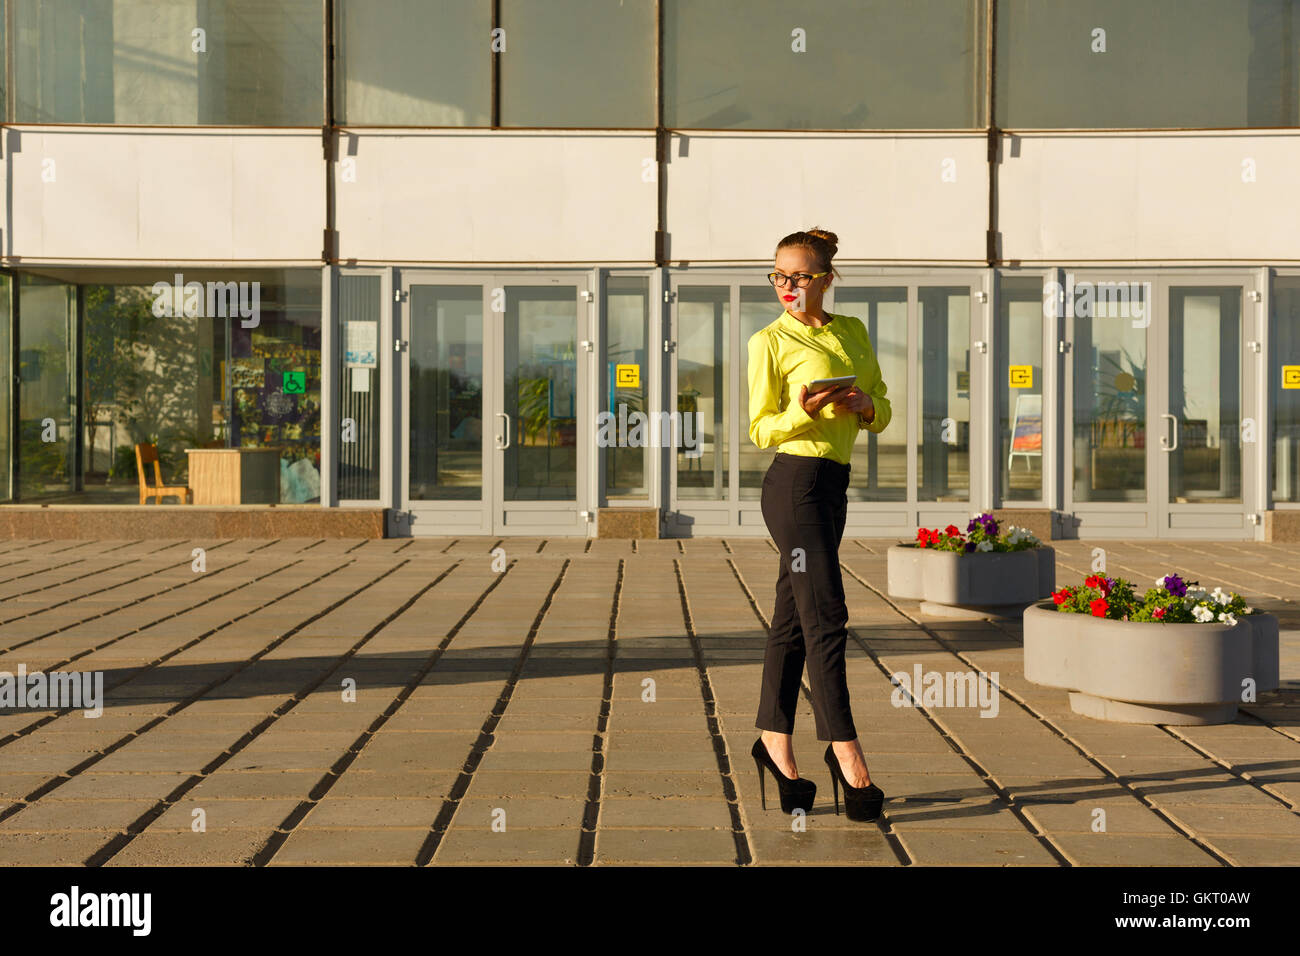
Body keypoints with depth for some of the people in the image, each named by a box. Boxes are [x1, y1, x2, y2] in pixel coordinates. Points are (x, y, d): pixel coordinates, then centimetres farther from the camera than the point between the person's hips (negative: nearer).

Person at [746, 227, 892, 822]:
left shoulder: (853, 331, 14)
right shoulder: (770, 341, -3)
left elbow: (882, 412, 14)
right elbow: (761, 429, -4)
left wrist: (865, 404, -8)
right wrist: (804, 412, -23)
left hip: (833, 486, 7)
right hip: (796, 480, -6)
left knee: (793, 620, 11)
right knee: (826, 616, -9)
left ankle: (775, 742, 18)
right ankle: (844, 749, -4)